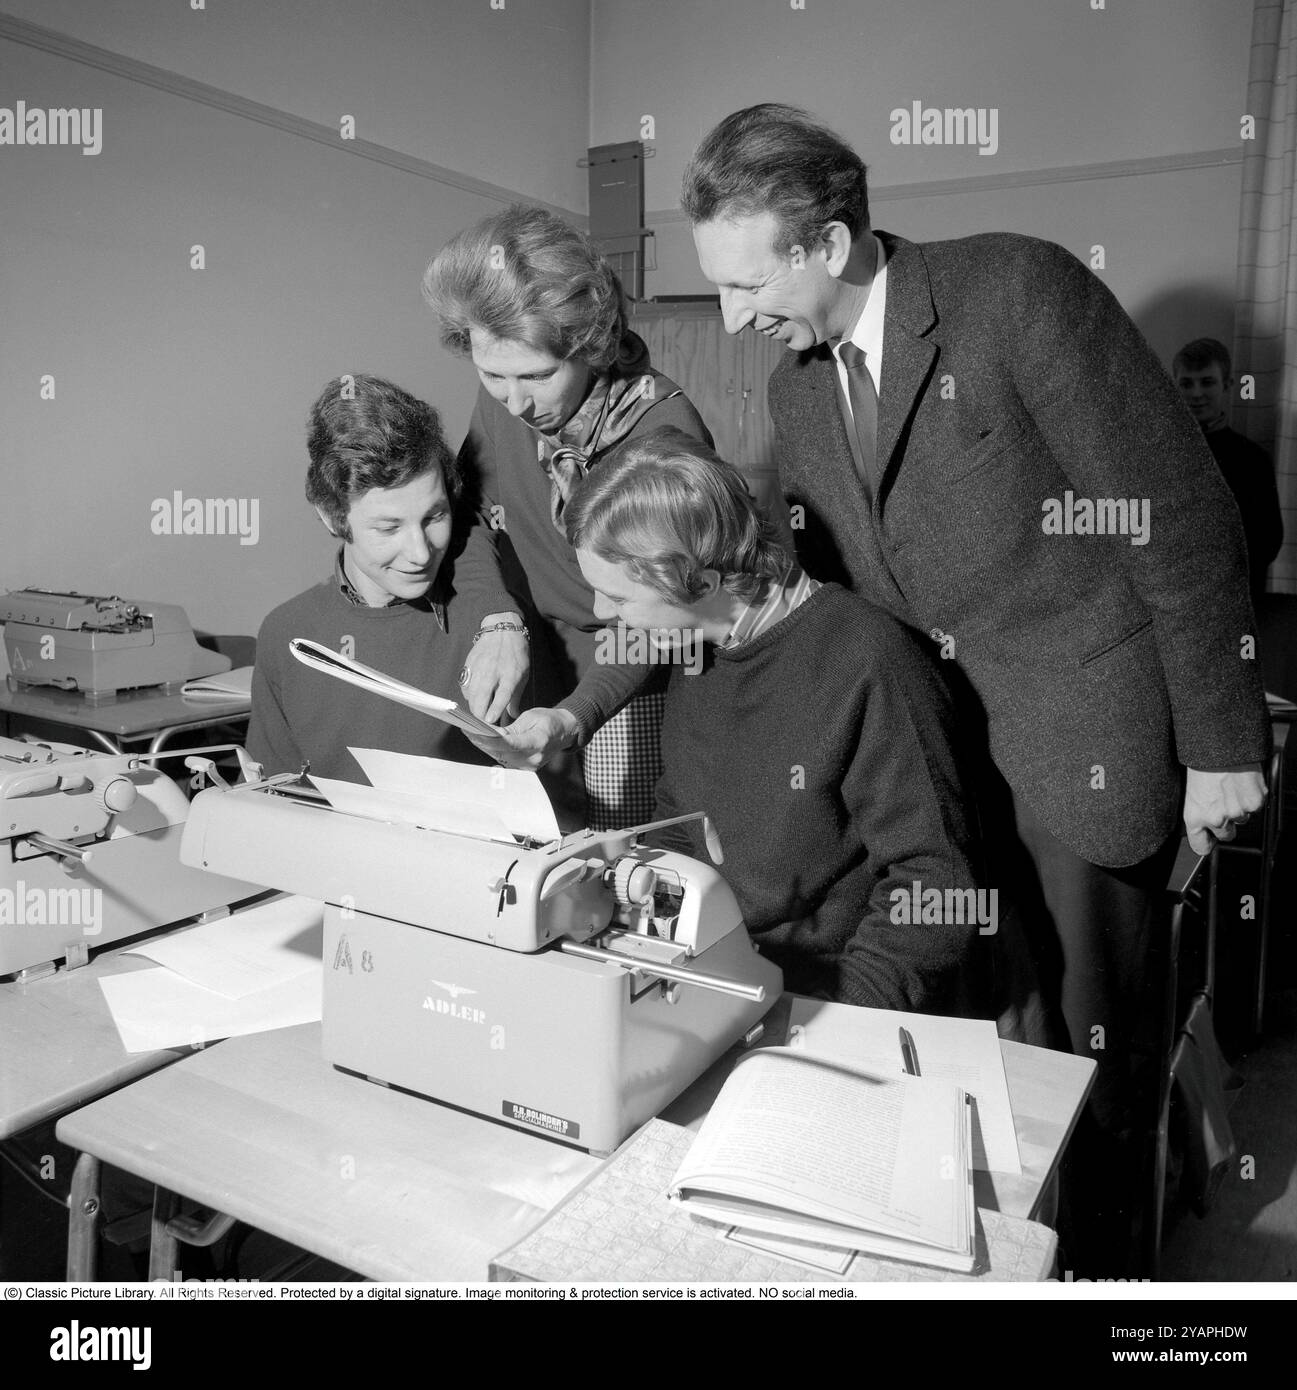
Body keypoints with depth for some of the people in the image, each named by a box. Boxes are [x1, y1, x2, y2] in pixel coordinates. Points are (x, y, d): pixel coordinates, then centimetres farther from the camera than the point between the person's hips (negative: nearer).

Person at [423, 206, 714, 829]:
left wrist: (575, 718, -34)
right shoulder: (500, 403, -2)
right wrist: (501, 621, -14)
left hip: (636, 693, -4)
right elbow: (464, 512, 5)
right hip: (532, 685, 5)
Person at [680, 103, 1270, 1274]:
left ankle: (1090, 1260, 32)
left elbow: (1181, 515, -13)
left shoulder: (1018, 291, -14)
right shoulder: (794, 384, 6)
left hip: (1083, 750, -5)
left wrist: (1220, 744, -10)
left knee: (1075, 1046, 6)